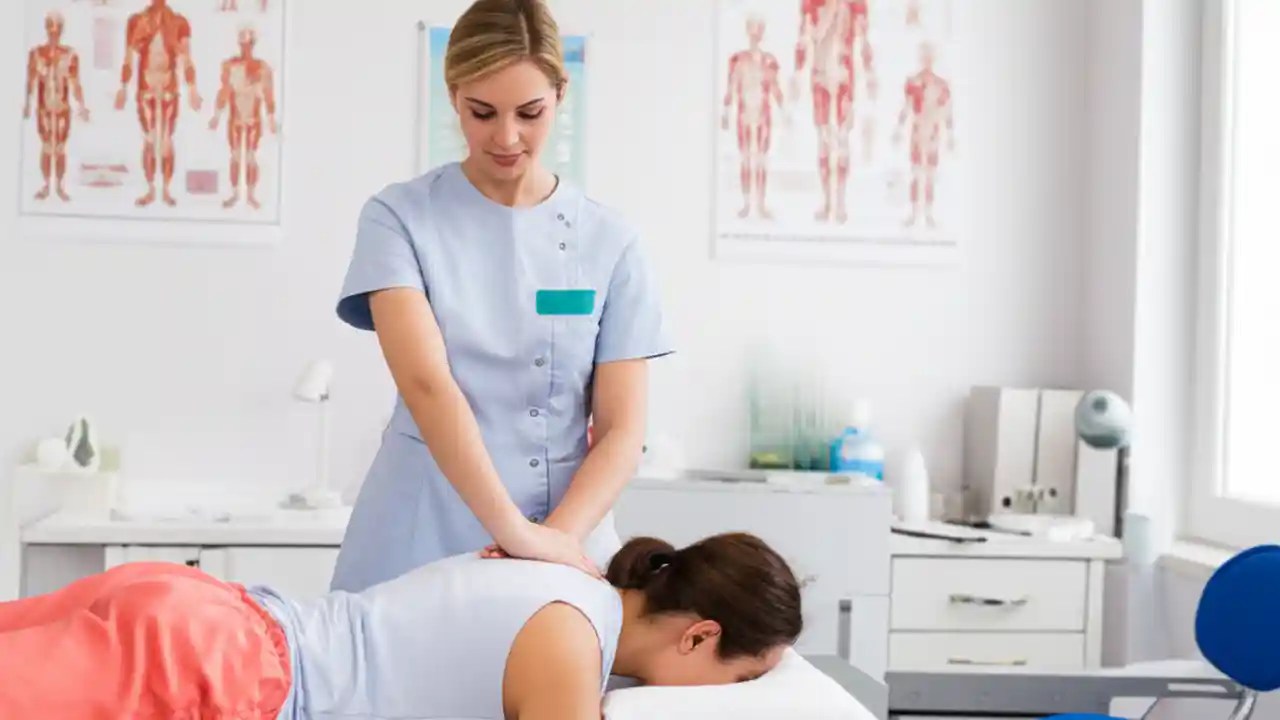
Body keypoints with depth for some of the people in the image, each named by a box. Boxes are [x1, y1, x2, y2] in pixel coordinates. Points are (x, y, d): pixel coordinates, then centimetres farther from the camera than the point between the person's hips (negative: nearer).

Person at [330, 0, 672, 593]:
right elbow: (426, 384, -16)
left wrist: (557, 537, -18)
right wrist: (516, 532, -26)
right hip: (418, 548, -1)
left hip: (567, 543, 1)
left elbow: (620, 430, -2)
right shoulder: (400, 218, -3)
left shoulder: (608, 242, 2)